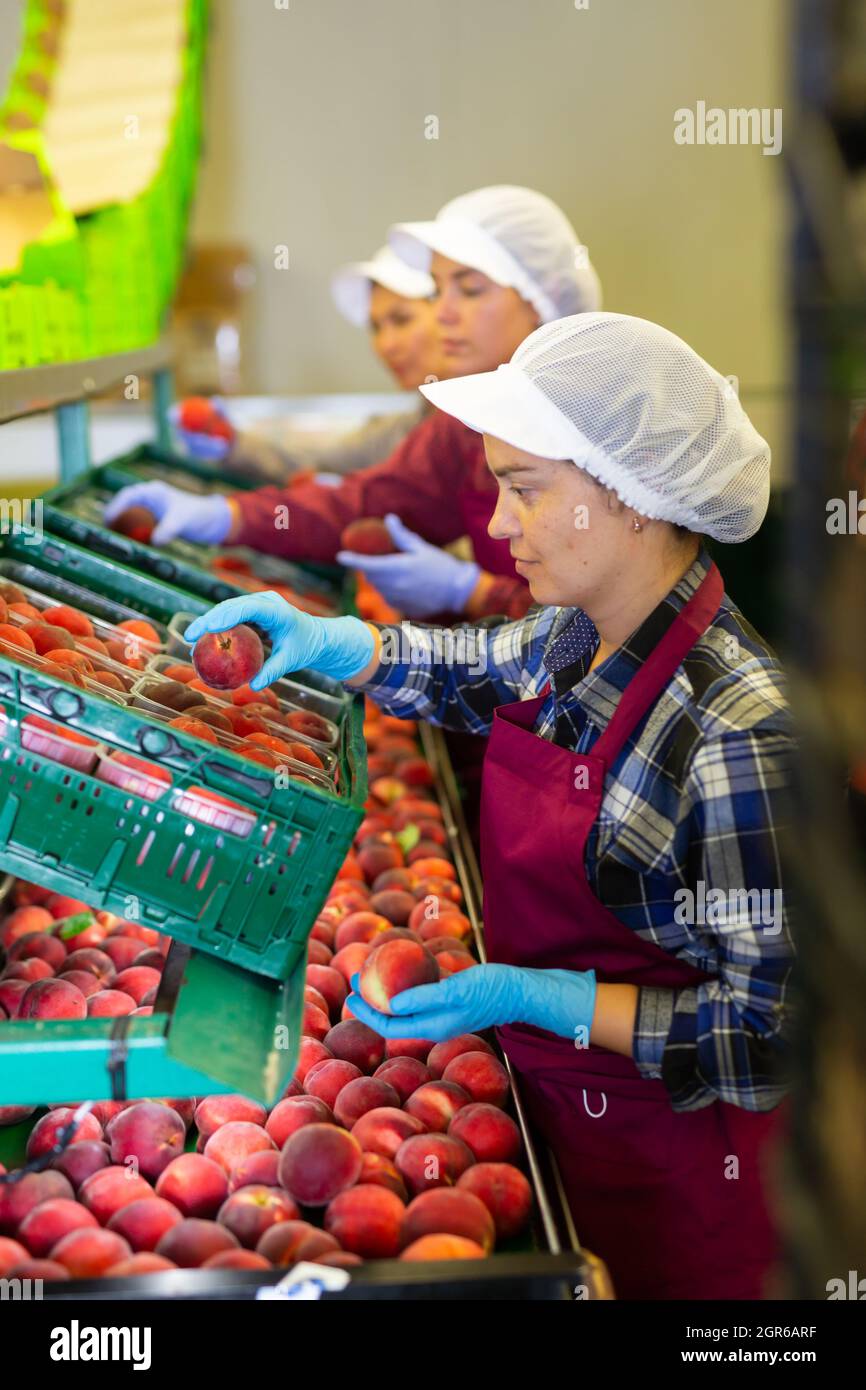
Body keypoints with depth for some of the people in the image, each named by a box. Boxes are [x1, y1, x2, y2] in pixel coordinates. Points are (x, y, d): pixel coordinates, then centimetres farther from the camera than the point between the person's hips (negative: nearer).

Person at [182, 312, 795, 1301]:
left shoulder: (735, 736, -31)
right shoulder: (577, 634, -6)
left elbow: (774, 1029, -26)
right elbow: (470, 676, 18)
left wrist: (531, 997, -30)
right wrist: (318, 642, 3)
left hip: (677, 1158, -7)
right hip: (560, 1105, 7)